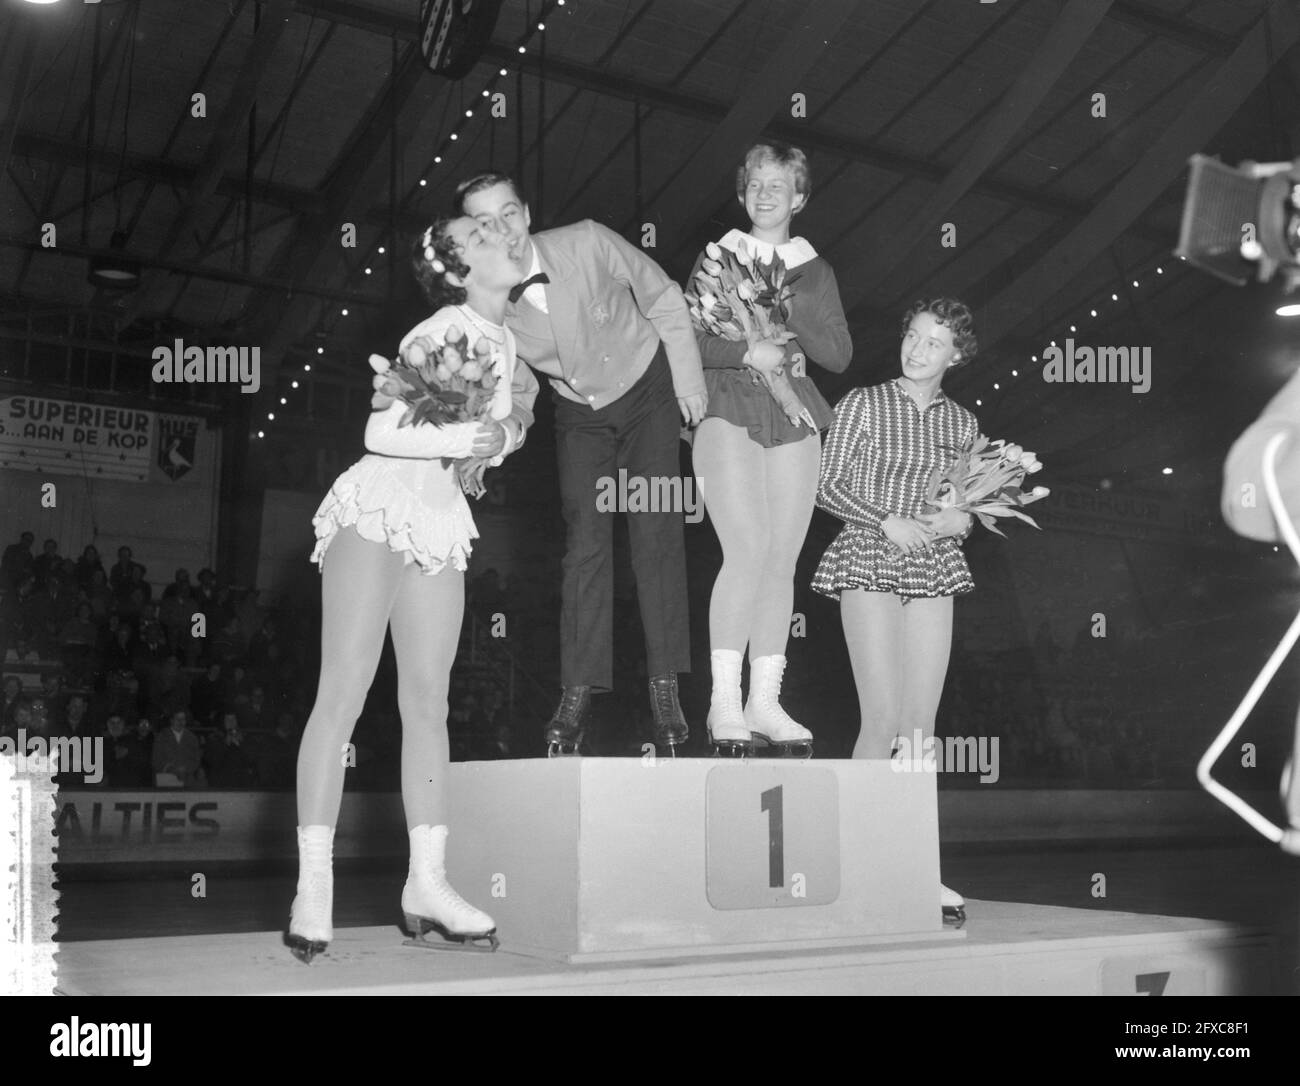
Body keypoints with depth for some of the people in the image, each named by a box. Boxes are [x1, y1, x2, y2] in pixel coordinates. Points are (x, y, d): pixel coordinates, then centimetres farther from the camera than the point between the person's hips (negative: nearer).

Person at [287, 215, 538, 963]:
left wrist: (502, 434, 1)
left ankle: (428, 880, 7)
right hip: (379, 506, -7)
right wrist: (460, 438, -22)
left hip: (440, 520, 7)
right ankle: (313, 886, -7)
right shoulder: (437, 335, -12)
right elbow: (380, 433, -17)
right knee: (344, 692, -8)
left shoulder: (507, 337, 9)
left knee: (429, 702, 4)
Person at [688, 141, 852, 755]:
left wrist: (789, 303, -6)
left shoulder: (814, 271, 16)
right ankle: (724, 702, -11)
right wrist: (748, 353, -13)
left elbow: (839, 355, 6)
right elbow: (685, 339, 1)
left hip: (795, 417, 3)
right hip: (727, 411, -3)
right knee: (747, 550, -17)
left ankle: (765, 702, 5)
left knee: (782, 561, -1)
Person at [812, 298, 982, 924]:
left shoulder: (961, 423, 13)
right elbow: (828, 487, -1)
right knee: (884, 719, -10)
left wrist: (963, 518, -2)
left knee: (921, 725, 2)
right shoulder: (863, 404, 3)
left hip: (933, 568, 4)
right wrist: (887, 521, -12)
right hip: (870, 562, -4)